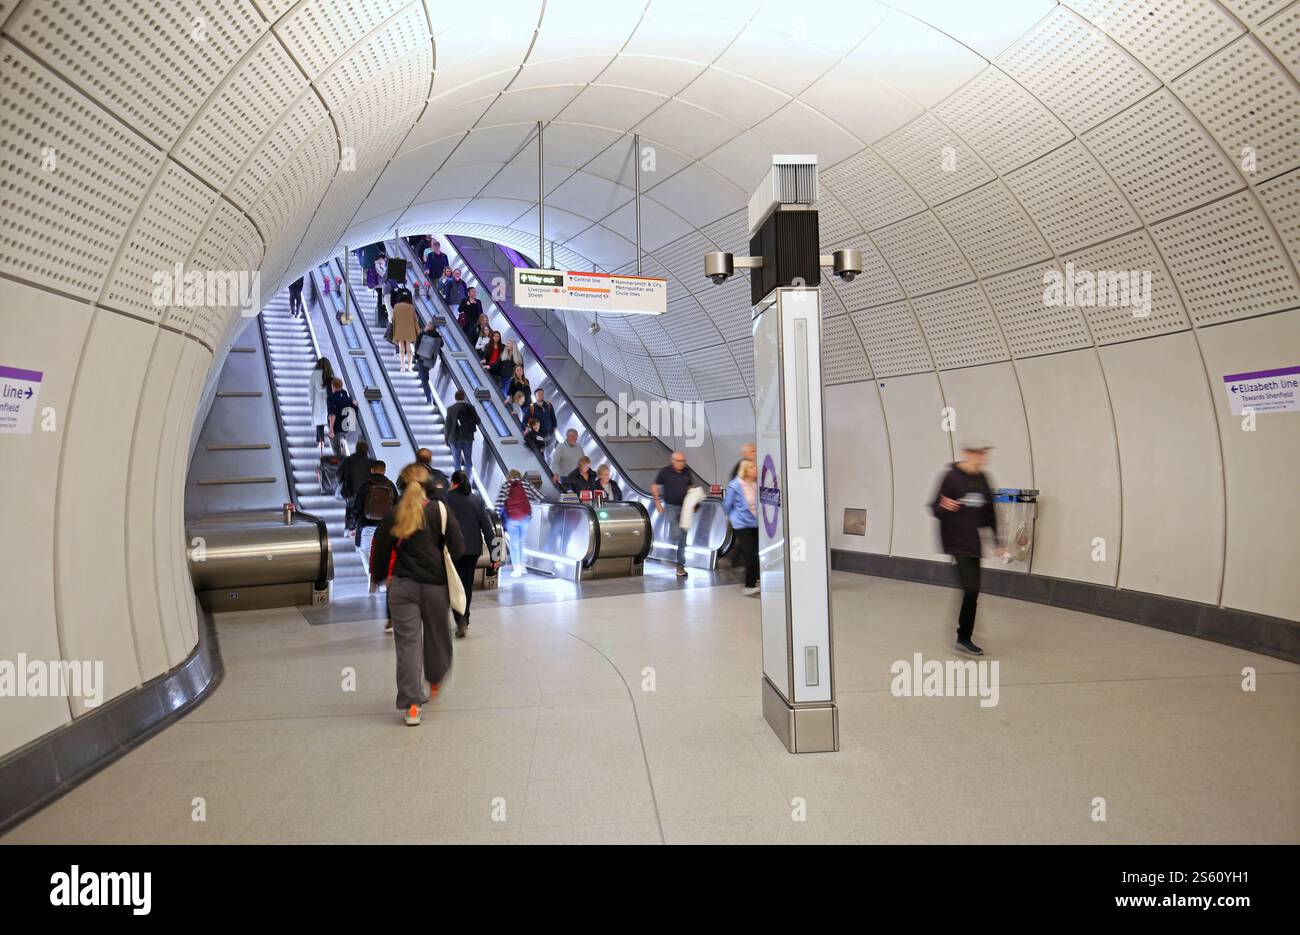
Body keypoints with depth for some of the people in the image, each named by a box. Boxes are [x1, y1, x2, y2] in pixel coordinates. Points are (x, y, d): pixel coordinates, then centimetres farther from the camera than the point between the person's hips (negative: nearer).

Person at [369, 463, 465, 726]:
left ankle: (412, 704, -3)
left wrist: (377, 578, 18)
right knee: (437, 636, 20)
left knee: (407, 642, 2)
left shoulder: (393, 515, -1)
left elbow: (380, 549, 4)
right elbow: (458, 548, -5)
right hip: (436, 586, 0)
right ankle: (435, 682, 43)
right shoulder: (441, 510, -4)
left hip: (402, 586, 0)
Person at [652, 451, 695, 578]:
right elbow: (654, 487, 1)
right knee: (678, 535, -16)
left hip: (684, 507, 4)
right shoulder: (665, 472, -5)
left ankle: (681, 565, 13)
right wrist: (657, 502, -8)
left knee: (683, 537, 6)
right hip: (670, 507, -4)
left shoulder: (687, 472, 7)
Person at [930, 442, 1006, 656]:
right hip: (955, 543, -6)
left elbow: (990, 513, 16)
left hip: (974, 543, 6)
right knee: (970, 588, -13)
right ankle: (964, 637, -2)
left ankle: (964, 637, 18)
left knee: (972, 591, 7)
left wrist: (998, 541, 14)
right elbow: (935, 509, -7)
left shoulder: (982, 479, 9)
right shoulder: (951, 478, -8)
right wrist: (944, 507, -30)